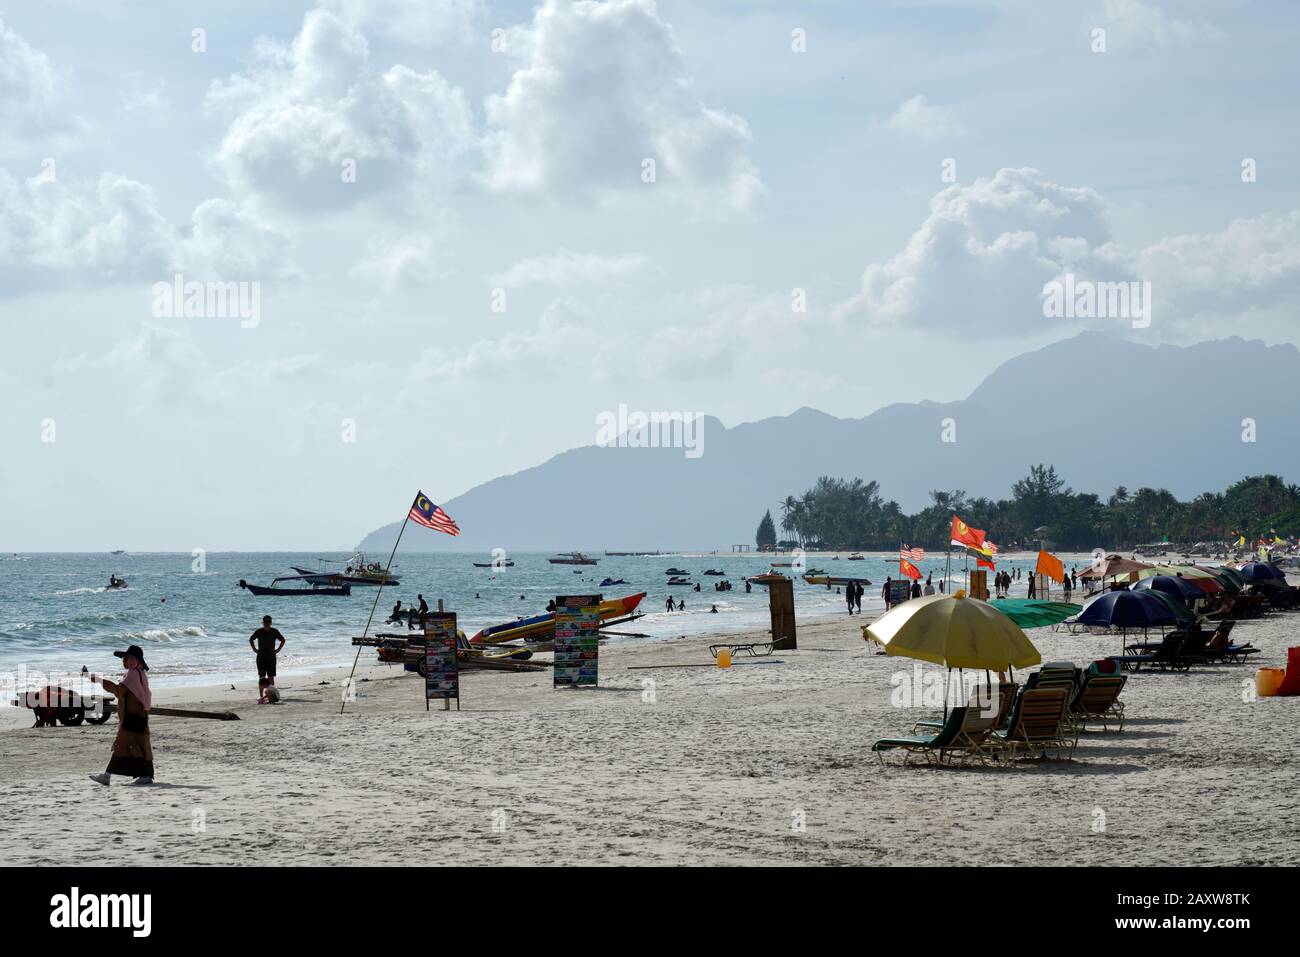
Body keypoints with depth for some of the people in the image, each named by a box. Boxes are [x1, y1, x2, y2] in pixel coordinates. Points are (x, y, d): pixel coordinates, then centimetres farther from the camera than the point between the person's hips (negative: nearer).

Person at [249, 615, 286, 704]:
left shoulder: (275, 632, 0)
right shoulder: (259, 632, -2)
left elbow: (282, 640, 15)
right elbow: (251, 640, 14)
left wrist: (278, 650, 5)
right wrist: (255, 649, 5)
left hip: (271, 657, 1)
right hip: (261, 657, -1)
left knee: (271, 677, 0)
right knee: (261, 678, -2)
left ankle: (271, 694, 5)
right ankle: (261, 696, -1)